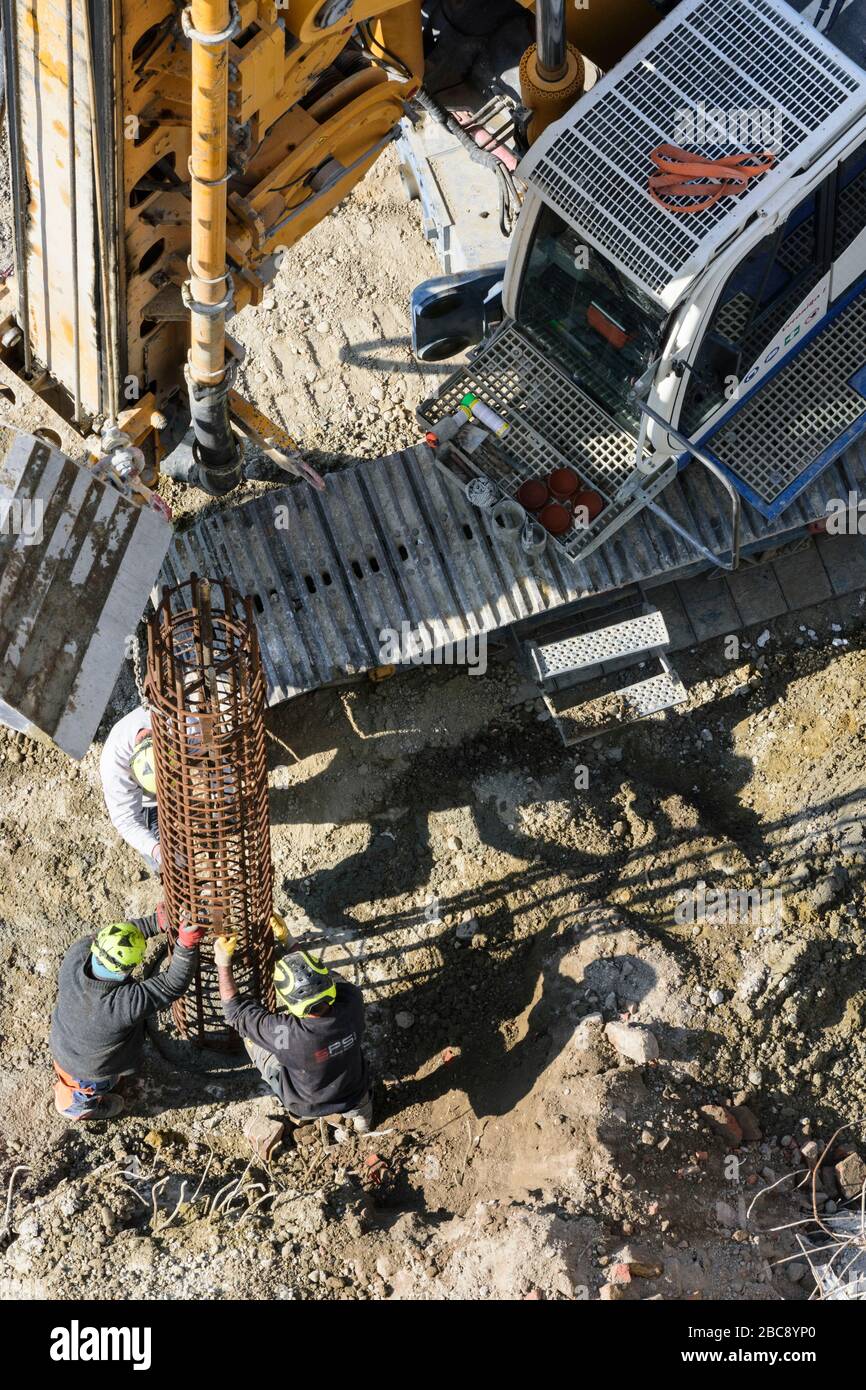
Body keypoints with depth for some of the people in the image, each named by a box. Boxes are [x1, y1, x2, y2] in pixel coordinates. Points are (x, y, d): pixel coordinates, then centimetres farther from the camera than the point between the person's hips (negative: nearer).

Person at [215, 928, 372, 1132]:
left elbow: (235, 1011, -24)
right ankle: (358, 1111, 39)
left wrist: (223, 963, -17)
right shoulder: (352, 1001, -33)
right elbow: (327, 978, -9)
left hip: (308, 1107, -3)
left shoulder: (288, 1035, -40)